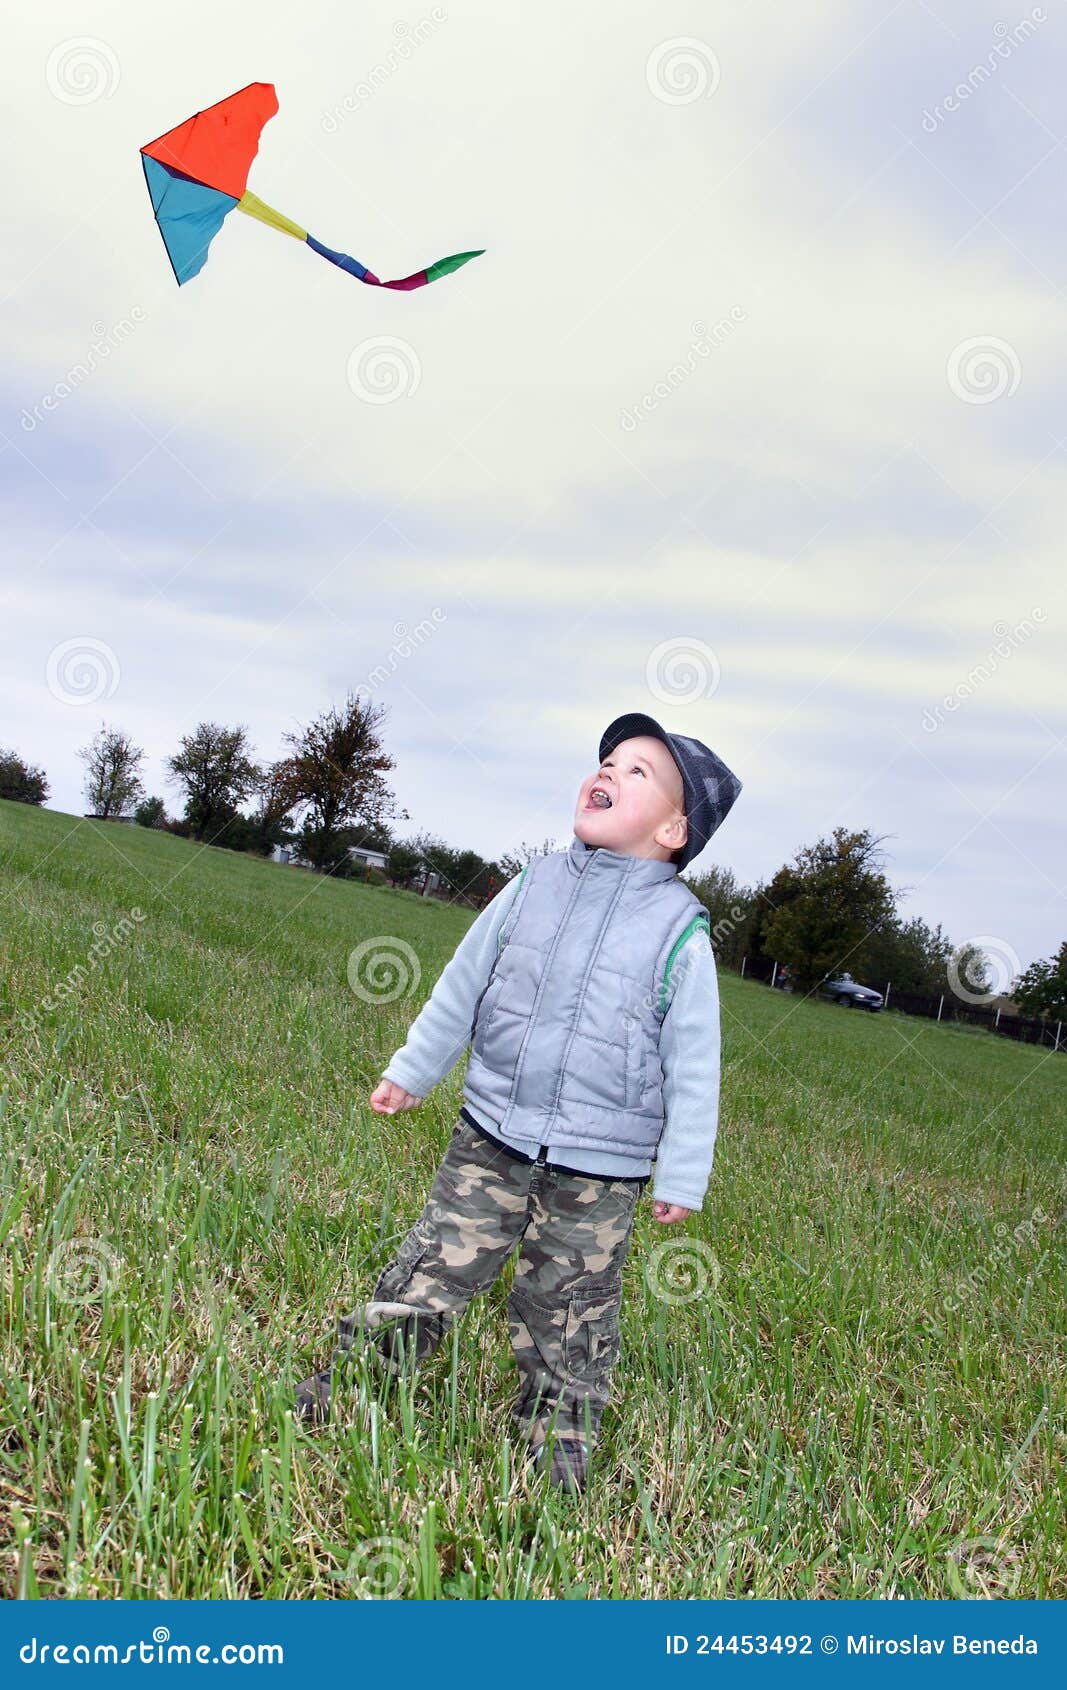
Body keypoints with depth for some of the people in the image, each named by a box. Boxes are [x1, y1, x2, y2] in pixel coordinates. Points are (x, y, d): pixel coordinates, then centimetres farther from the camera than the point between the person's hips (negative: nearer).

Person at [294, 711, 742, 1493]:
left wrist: (683, 1177, -3)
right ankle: (347, 1381, 21)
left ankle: (558, 1443, 28)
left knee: (569, 1311, 9)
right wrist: (412, 1071, 20)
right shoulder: (533, 886, 0)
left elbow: (693, 1066, -5)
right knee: (434, 1267, 6)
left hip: (598, 1172, -2)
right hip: (491, 1140, 2)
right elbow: (461, 986, 13)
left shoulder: (681, 930, -10)